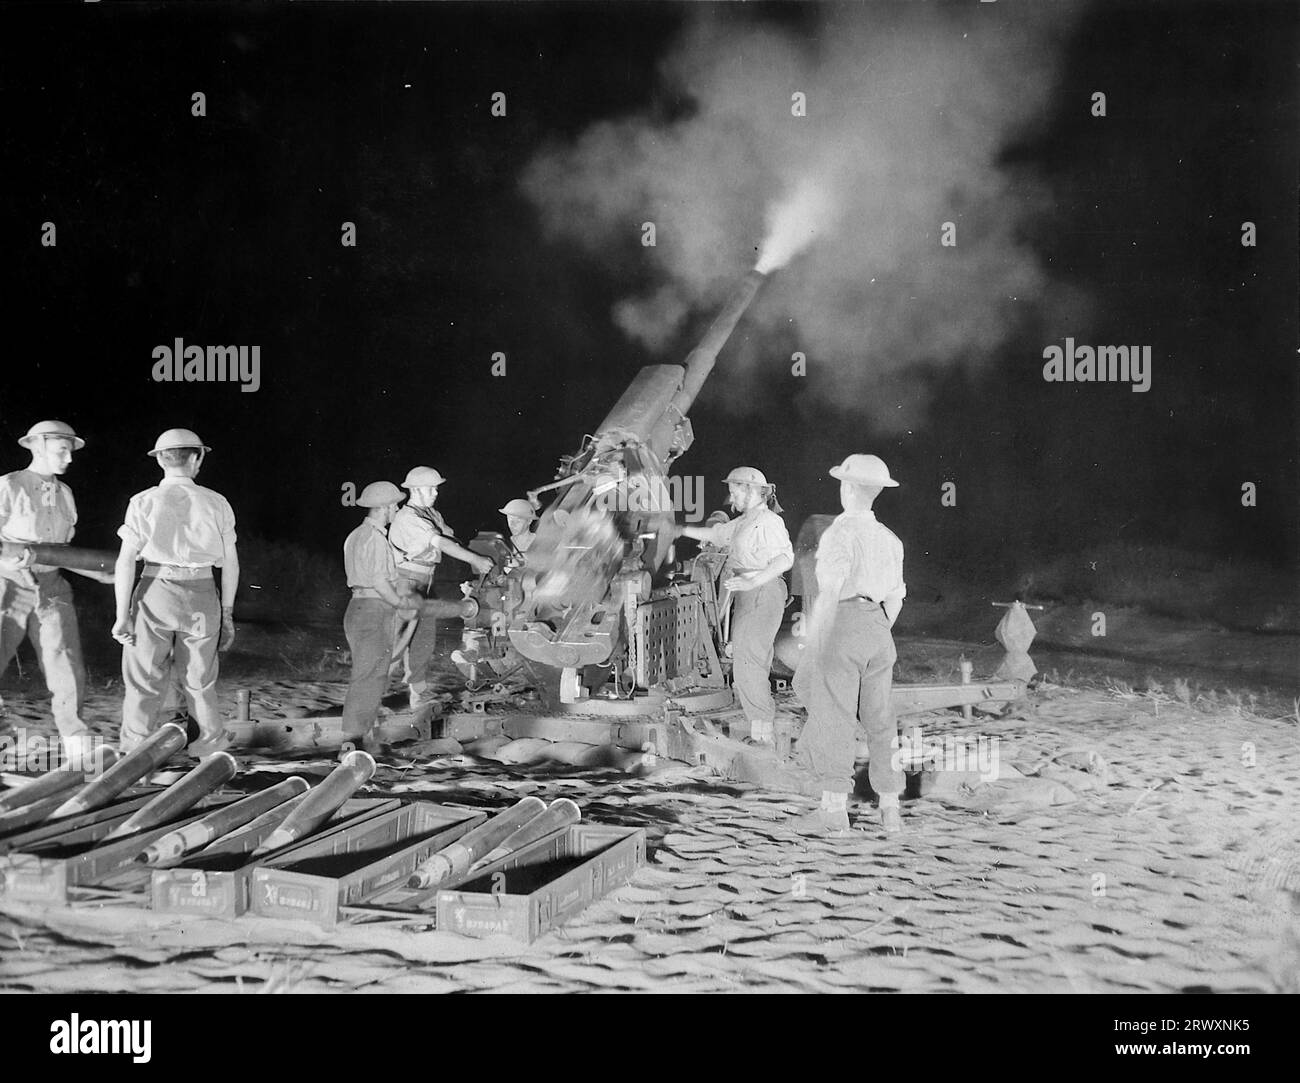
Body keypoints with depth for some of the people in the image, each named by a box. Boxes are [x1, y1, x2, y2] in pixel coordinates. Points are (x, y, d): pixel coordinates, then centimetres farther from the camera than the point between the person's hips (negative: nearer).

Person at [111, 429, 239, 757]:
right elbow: (230, 564, 6)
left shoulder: (145, 502, -1)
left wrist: (123, 614, -3)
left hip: (156, 594, -2)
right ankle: (211, 743, 21)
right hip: (202, 595, 2)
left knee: (143, 681, 6)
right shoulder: (216, 504, 4)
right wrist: (227, 613, 13)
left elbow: (125, 561, -6)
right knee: (199, 681, 15)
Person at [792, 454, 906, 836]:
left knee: (833, 716, -4)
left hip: (843, 623, -7)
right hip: (879, 630, 7)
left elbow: (830, 593, -17)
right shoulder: (888, 538, 13)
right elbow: (896, 596, 17)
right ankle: (890, 807, 12)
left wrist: (811, 644, -16)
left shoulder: (840, 533, -10)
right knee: (879, 716, 11)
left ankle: (834, 808, -5)